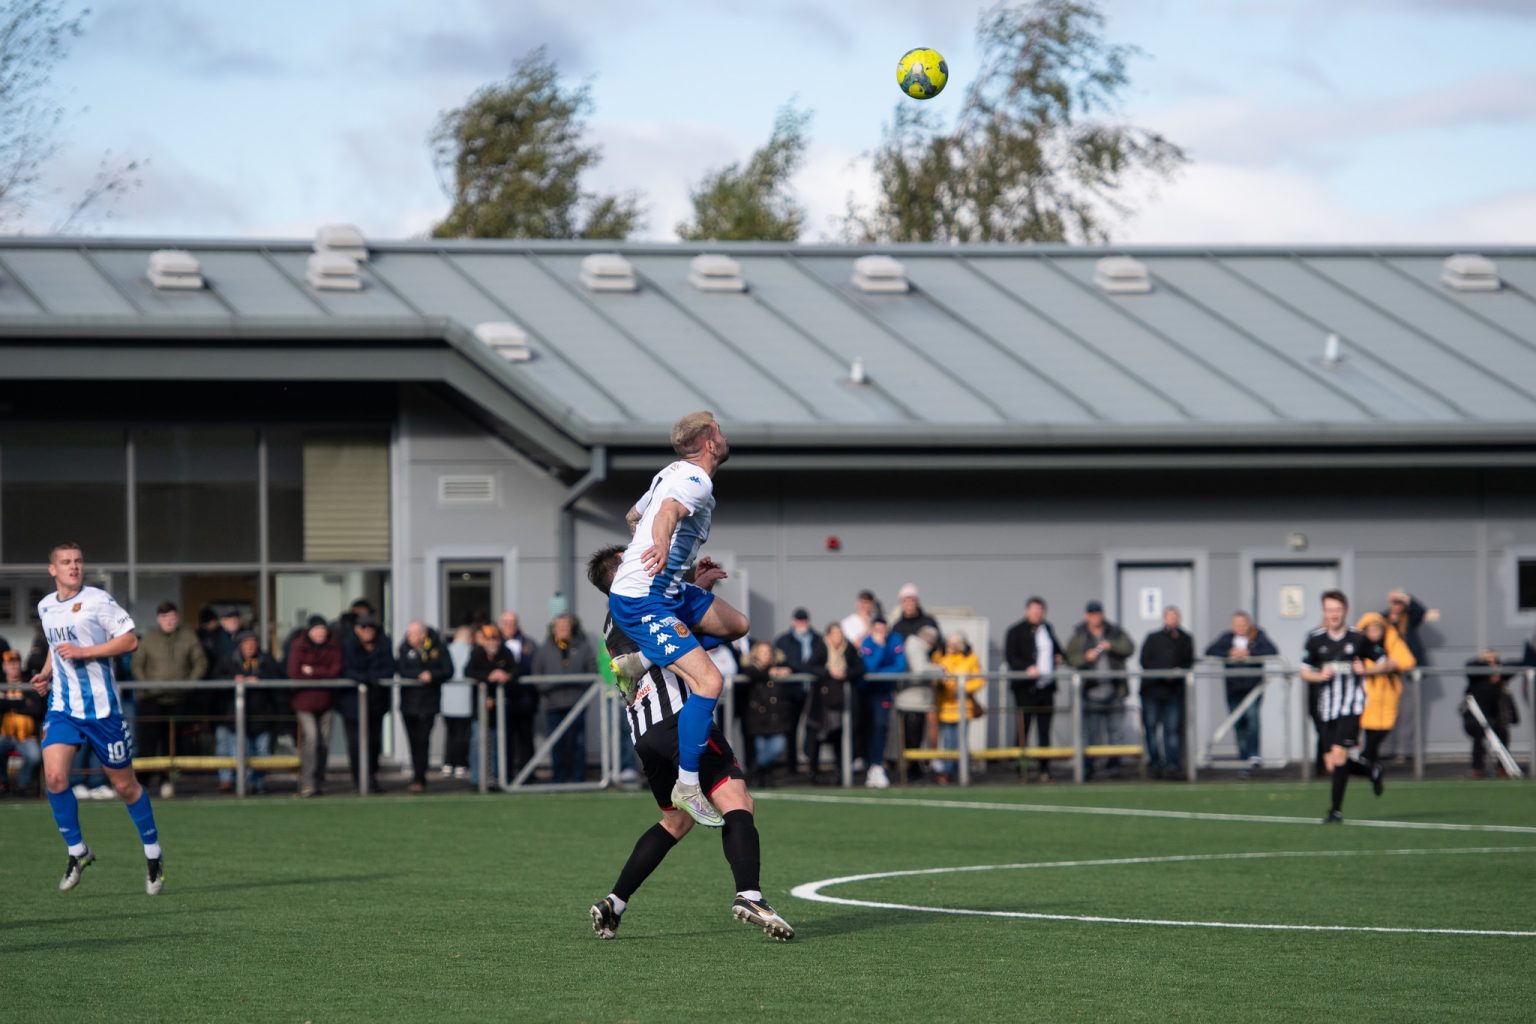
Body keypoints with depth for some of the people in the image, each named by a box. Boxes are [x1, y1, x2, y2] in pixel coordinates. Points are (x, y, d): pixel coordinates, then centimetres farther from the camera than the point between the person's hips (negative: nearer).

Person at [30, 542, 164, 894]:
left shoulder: (98, 600, -9)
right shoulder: (45, 607, 10)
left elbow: (130, 640, -12)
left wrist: (84, 652, -19)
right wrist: (46, 674, 9)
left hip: (101, 706, -4)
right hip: (62, 707, 4)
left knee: (124, 784, 5)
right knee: (54, 776, -16)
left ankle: (153, 853, 25)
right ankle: (77, 851, 2)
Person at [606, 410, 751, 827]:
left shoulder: (676, 472, 12)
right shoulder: (696, 481, -17)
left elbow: (633, 516, 29)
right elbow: (668, 511, -40)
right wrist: (661, 547, -61)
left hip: (668, 590, 10)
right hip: (642, 602, -10)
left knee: (736, 625, 19)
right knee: (709, 681, -19)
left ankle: (638, 663, 20)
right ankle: (687, 788, -12)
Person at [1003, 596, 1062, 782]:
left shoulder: (1047, 628, 17)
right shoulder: (1015, 631, -3)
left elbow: (1056, 647, 33)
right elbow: (1009, 657, -11)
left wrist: (1058, 656, 11)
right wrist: (1026, 668, -24)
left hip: (1046, 687, 6)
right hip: (1025, 688, -6)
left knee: (1044, 730, 7)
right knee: (1023, 729, -3)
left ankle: (1045, 769, 10)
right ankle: (1020, 769, 1)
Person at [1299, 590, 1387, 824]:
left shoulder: (1358, 638, -2)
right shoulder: (1315, 638, 5)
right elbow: (1304, 672, 11)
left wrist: (1365, 671, -12)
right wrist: (1320, 676, -10)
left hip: (1351, 705, -4)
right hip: (1327, 707, 4)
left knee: (1338, 754, -18)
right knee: (1331, 764, 3)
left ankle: (1336, 810, -10)